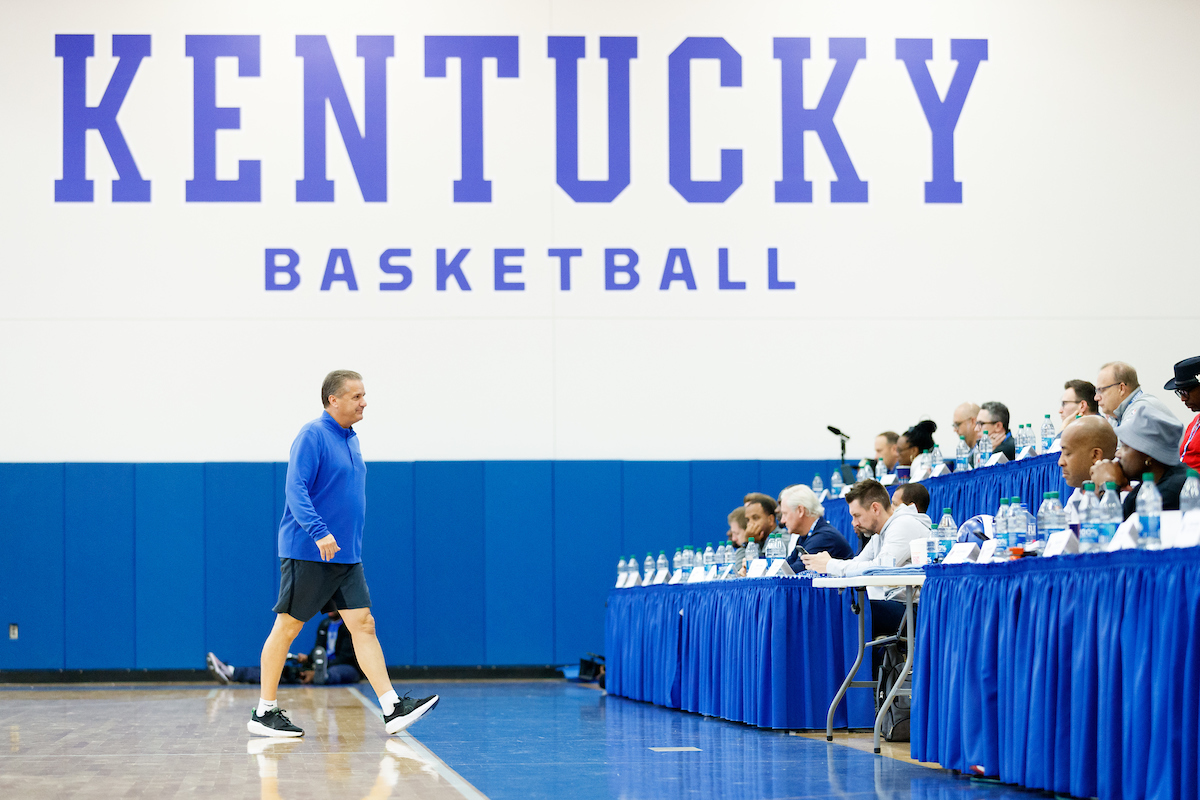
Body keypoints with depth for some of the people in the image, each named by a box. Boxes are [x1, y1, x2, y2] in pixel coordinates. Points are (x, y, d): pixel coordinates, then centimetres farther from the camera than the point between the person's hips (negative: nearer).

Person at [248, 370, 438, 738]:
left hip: (345, 556, 8)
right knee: (287, 627, 0)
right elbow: (295, 490, -21)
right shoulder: (313, 435, -11)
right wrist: (319, 532, -31)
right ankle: (264, 712, 8)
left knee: (363, 625, 0)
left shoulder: (350, 438, 15)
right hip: (307, 554, -8)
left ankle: (393, 709, -5)